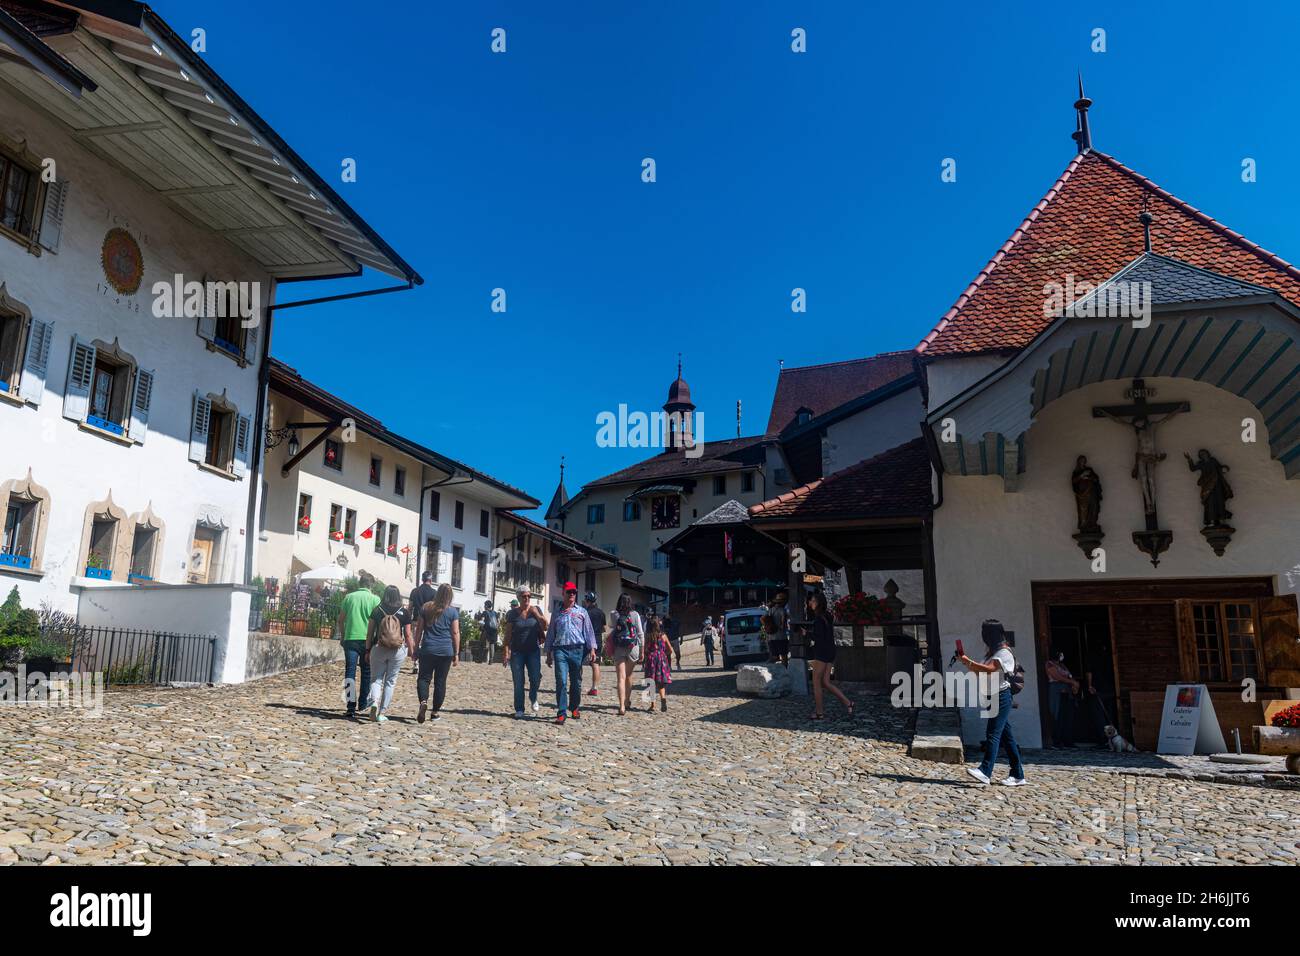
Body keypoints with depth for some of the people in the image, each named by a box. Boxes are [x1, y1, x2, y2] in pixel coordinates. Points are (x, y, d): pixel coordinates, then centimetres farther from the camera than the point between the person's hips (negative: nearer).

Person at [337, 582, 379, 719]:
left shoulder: (349, 597, 7)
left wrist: (342, 636, 22)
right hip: (368, 639, 0)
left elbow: (340, 620, 10)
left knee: (350, 672, -1)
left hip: (350, 638, 1)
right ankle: (363, 702, 28)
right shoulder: (375, 599, 1)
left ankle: (351, 708, -11)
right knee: (366, 671, 16)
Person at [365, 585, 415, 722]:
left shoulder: (377, 611, -1)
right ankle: (382, 712, 12)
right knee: (390, 681, 10)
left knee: (376, 679, 10)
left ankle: (374, 702, -16)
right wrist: (411, 651, 11)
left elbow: (370, 633, 1)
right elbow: (407, 635, 0)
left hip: (378, 648, 0)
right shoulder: (405, 613, -2)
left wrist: (367, 650, 10)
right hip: (398, 650, 0)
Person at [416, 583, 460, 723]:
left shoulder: (426, 608, 4)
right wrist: (456, 654, 6)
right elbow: (456, 633, 0)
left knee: (424, 678, 6)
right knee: (440, 681, 8)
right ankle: (436, 711, 13)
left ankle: (423, 701, -21)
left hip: (428, 649, 0)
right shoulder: (453, 612, 0)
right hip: (446, 651, 0)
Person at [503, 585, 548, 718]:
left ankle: (533, 698, 16)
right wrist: (507, 652, -7)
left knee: (535, 677, -13)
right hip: (517, 651, -1)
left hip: (533, 650, 1)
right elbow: (507, 635, -1)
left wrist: (536, 614, -10)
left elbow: (545, 627, 0)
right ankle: (519, 710, 10)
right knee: (518, 682, 1)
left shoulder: (536, 610, 5)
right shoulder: (512, 614, -1)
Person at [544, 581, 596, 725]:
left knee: (576, 682, 7)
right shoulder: (557, 613, 15)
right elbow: (550, 634, 17)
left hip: (578, 650, 1)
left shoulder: (581, 612, 13)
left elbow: (588, 631, 10)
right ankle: (561, 713, -11)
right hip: (560, 650, 0)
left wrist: (592, 648, 0)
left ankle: (574, 708, 25)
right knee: (561, 681, -12)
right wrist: (548, 654, 13)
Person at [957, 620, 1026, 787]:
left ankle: (985, 771, -24)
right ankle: (1018, 775, 13)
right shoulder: (994, 652, 19)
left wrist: (969, 662, -18)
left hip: (1001, 696, -9)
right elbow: (981, 673, 20)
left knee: (993, 733, -16)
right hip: (994, 697, 9)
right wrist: (968, 662, 6)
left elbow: (989, 669, -25)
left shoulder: (1004, 653, -11)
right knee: (1006, 735, 9)